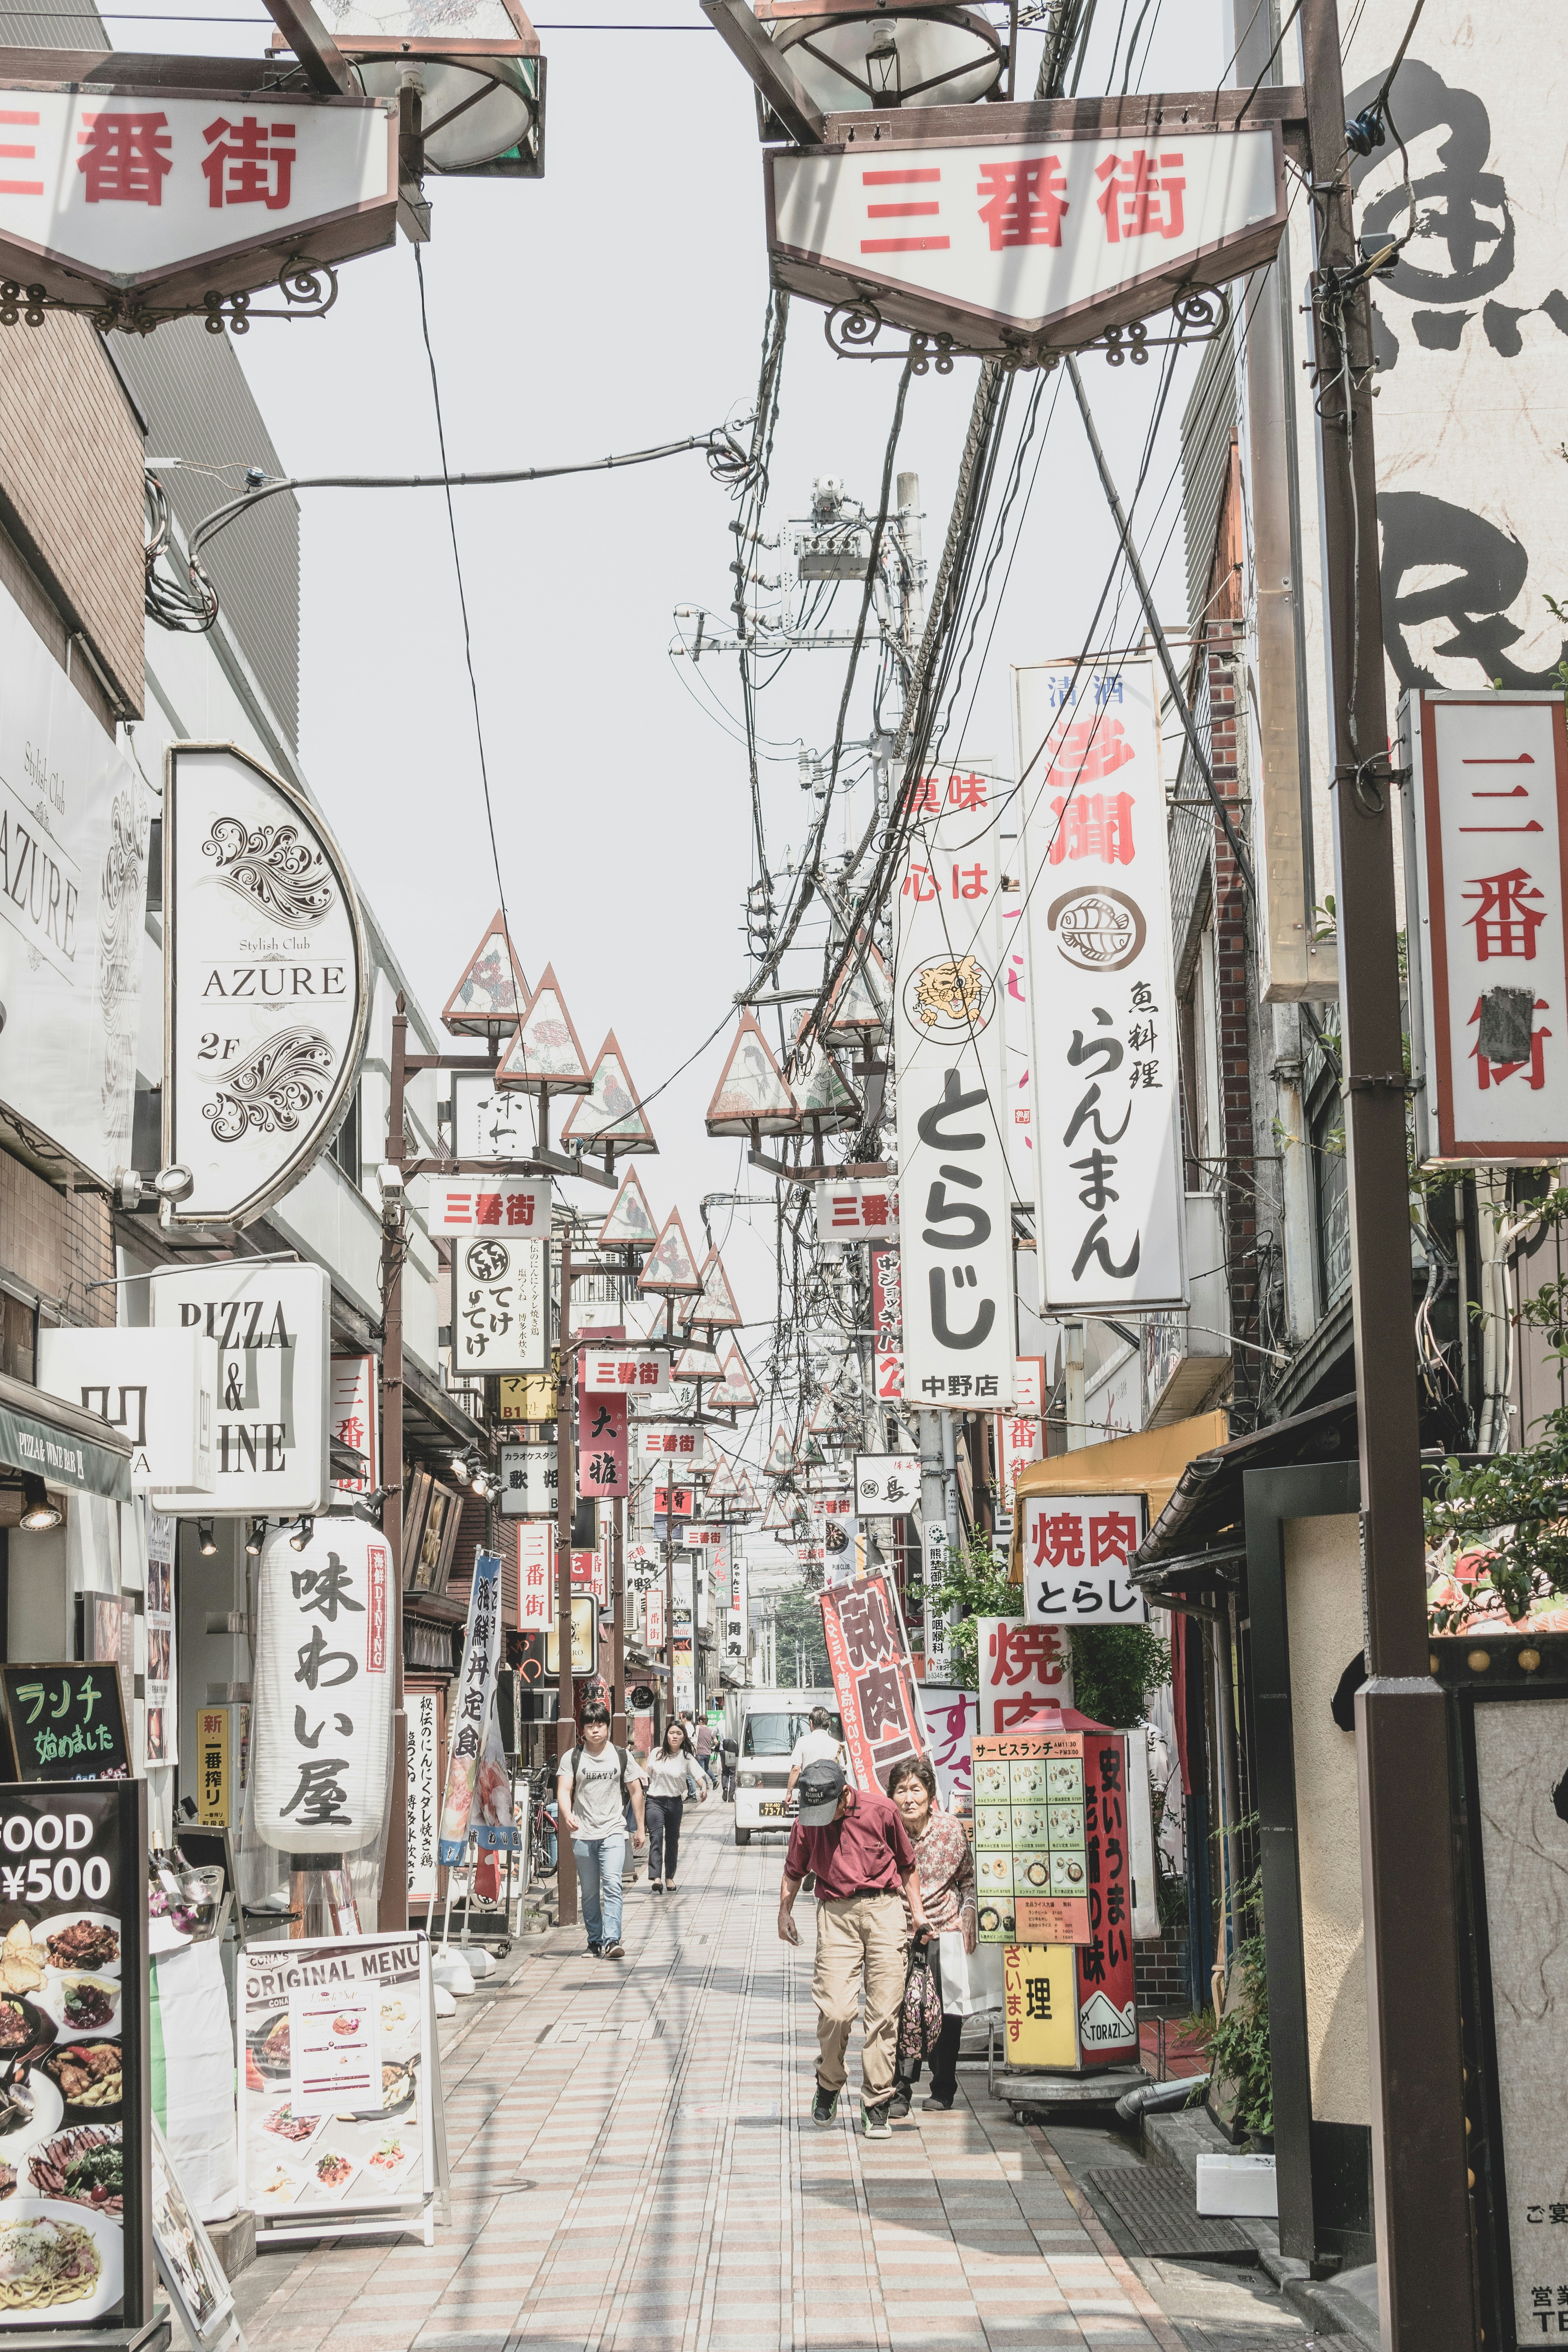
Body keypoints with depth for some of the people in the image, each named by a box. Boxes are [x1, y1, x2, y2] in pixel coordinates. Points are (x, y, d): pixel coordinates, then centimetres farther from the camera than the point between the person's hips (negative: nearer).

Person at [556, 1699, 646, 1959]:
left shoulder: (621, 1756, 6)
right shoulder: (572, 1758, 2)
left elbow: (635, 1791, 14)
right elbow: (563, 1790, -7)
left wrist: (640, 1828, 13)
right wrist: (567, 1815, -28)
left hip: (613, 1832, -1)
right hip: (583, 1834, 1)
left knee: (612, 1885, -16)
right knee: (589, 1892, 7)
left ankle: (612, 1941, -21)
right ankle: (595, 1940, 19)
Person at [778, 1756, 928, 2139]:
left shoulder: (880, 1810, -2)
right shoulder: (807, 1821, 2)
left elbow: (907, 1864, 11)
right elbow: (794, 1872, 20)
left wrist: (918, 1913, 8)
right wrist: (784, 1914, 13)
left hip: (884, 1910, -1)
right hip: (836, 1914, 1)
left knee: (884, 2013, -3)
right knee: (835, 2010, -10)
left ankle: (876, 2106, 4)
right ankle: (829, 2085, 16)